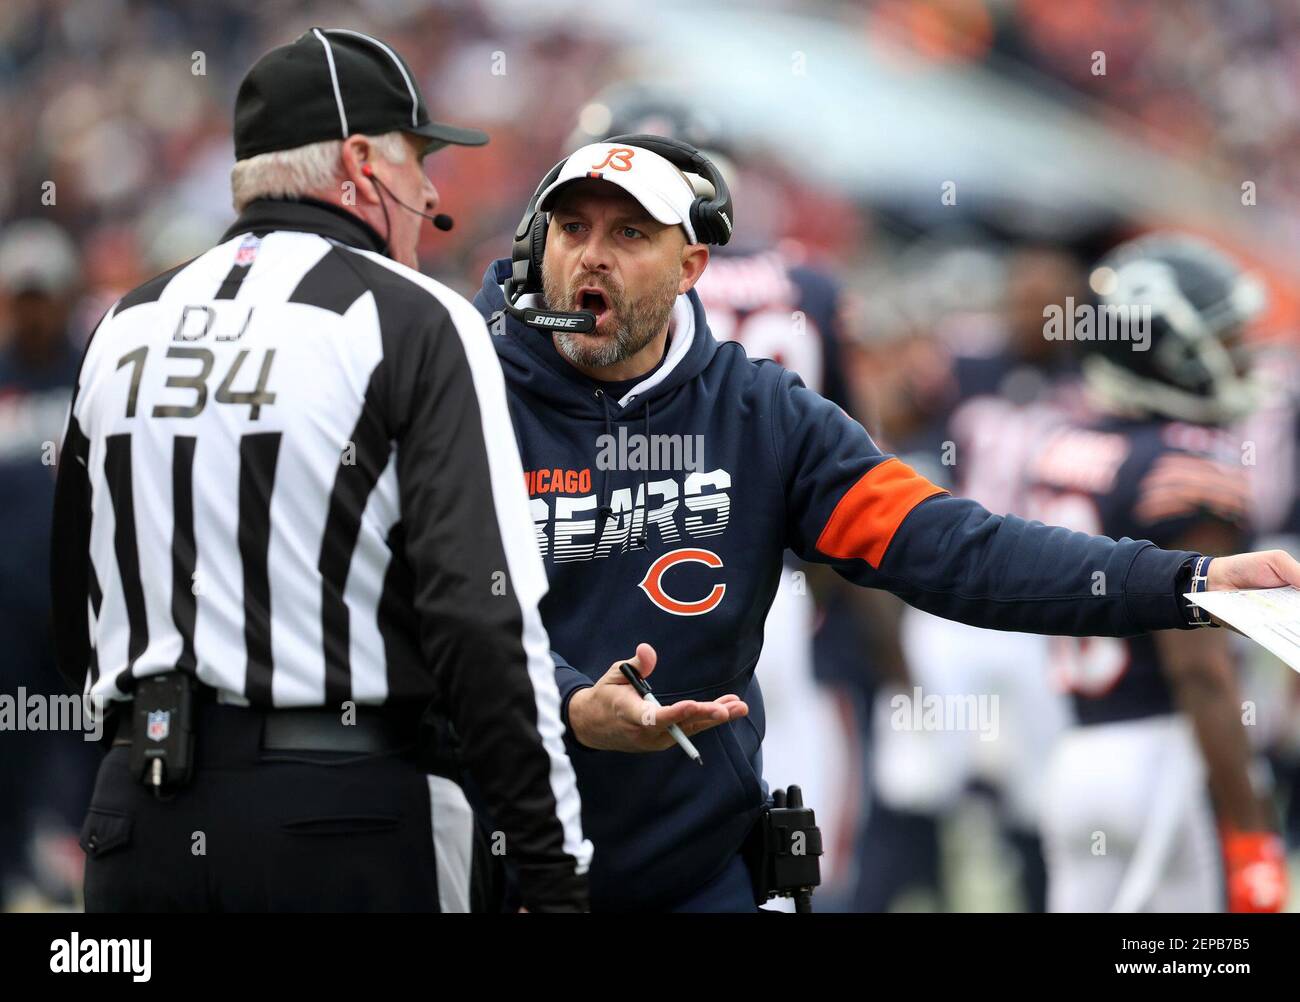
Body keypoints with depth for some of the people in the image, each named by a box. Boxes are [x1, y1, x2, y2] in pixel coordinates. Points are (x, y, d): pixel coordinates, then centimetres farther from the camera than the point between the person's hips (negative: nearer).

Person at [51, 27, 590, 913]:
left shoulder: (127, 327, 13)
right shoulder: (415, 321, -5)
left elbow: (76, 611, 19)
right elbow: (484, 611, -13)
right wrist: (553, 870, -12)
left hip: (137, 809, 5)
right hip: (350, 818, -5)